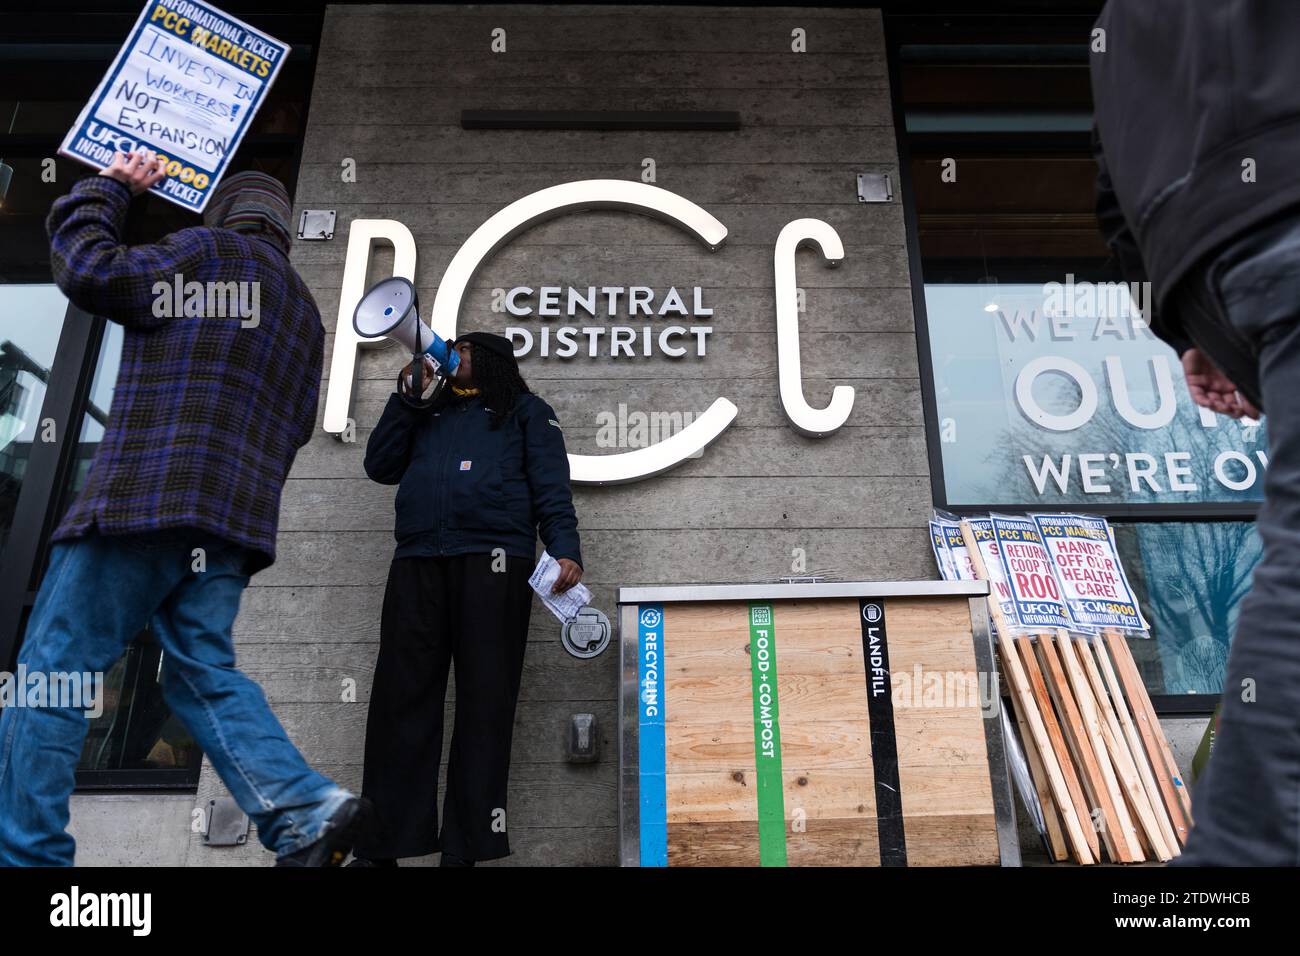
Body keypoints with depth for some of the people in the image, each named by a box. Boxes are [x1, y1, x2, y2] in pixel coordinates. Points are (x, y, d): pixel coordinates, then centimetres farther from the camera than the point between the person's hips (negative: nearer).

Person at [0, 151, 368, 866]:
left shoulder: (209, 250, 6)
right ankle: (305, 808, -9)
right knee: (203, 673, 5)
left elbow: (90, 271, -2)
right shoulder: (305, 316, 27)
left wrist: (107, 188, 13)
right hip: (234, 516, 7)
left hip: (145, 495, -7)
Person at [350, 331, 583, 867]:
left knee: (483, 701, -5)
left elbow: (551, 487, 5)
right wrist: (407, 397, 14)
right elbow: (380, 467, 20)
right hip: (416, 562, 4)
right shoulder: (427, 413, 31)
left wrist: (565, 550, -11)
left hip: (492, 560, -4)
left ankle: (465, 849, 0)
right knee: (399, 699, -2)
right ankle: (381, 847, 4)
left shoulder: (525, 411, 17)